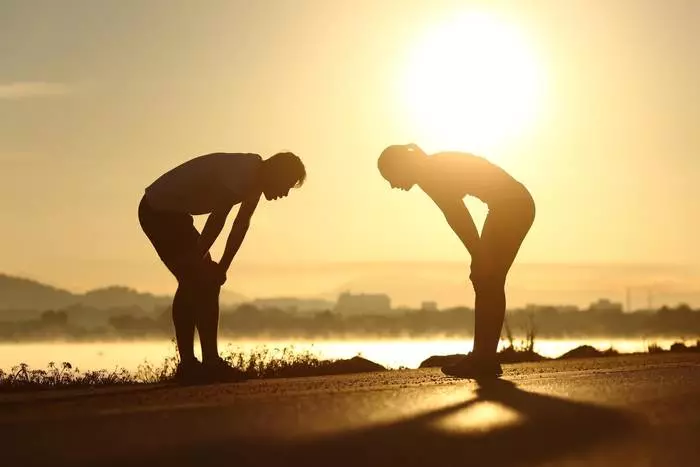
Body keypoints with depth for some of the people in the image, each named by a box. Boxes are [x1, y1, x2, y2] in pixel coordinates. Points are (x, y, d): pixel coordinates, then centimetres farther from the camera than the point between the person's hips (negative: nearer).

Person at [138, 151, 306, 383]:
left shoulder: (255, 178, 5)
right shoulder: (241, 175, -26)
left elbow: (241, 224, 8)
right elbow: (216, 222, -22)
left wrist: (221, 267, 7)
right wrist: (197, 260, -12)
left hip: (160, 211, 10)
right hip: (160, 211, -10)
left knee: (193, 282, 13)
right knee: (204, 282, -10)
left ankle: (188, 364, 15)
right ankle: (211, 363, -7)